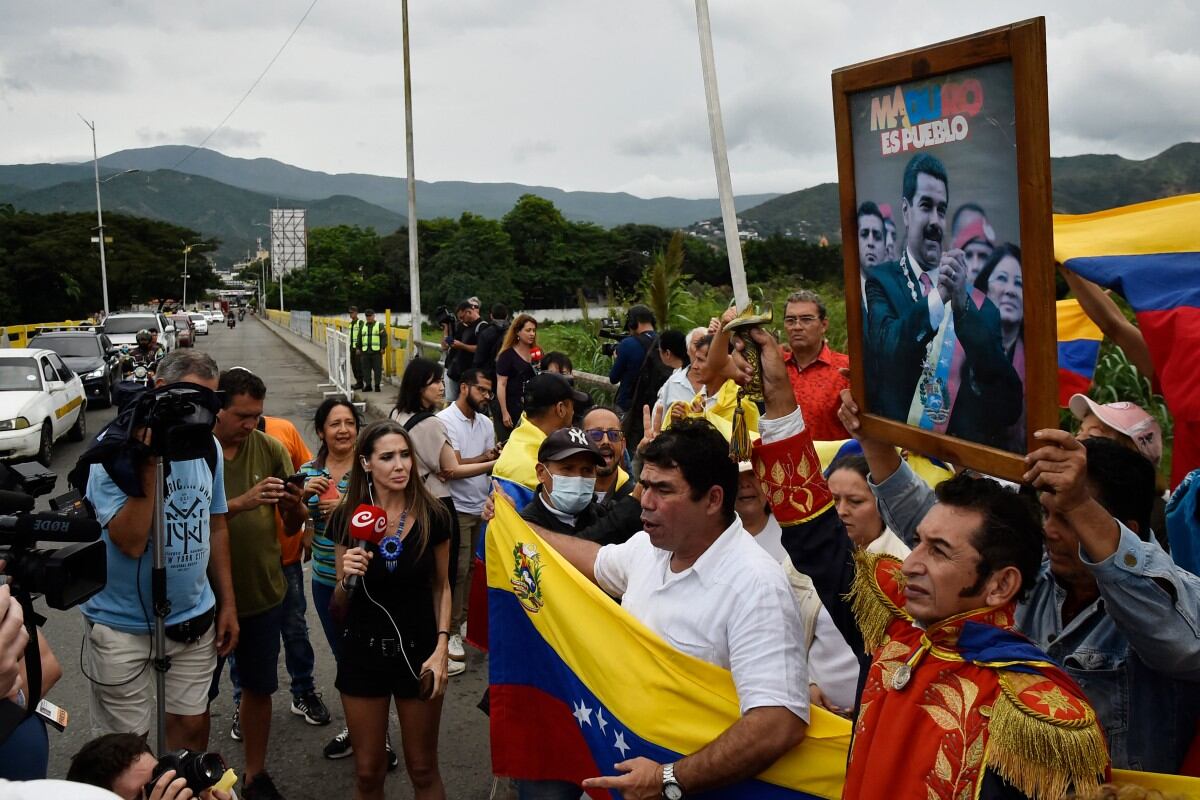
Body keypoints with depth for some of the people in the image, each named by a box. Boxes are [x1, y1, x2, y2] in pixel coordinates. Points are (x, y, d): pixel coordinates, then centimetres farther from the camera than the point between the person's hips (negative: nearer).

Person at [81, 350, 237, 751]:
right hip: (123, 625, -4)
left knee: (192, 725, 14)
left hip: (194, 618, 4)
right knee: (127, 746, 7)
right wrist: (148, 464, -28)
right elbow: (131, 542, -24)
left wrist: (227, 602, 12)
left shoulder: (208, 446, 0)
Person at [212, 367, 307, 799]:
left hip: (263, 592, 3)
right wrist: (242, 502, -33)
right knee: (198, 693, 13)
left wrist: (294, 506, -23)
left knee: (258, 687, 16)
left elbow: (293, 526, -1)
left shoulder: (271, 449, -3)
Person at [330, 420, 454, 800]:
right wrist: (347, 578, -20)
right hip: (363, 652, 1)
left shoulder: (433, 516, -9)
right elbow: (340, 604, 1)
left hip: (418, 651, -1)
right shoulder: (347, 517, -7)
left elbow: (441, 586, 3)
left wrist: (441, 647, -8)